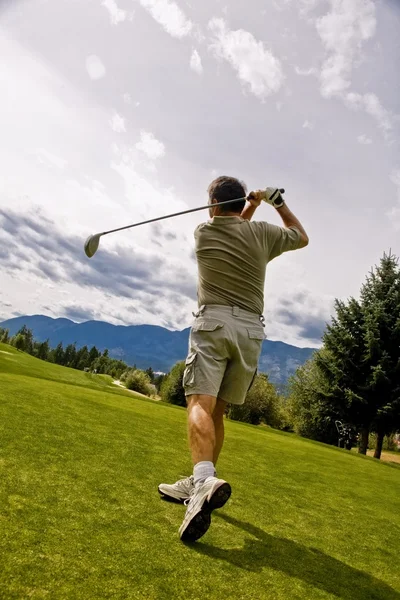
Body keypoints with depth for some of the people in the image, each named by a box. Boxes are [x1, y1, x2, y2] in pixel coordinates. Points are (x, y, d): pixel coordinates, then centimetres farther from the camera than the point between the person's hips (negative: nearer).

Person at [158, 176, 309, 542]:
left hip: (213, 322, -2)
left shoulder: (203, 233, 9)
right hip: (252, 329, 3)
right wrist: (278, 202, 32)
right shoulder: (262, 232, 8)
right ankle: (200, 483, 18)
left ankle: (204, 480, -39)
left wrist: (251, 205, 28)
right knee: (217, 410, 11)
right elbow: (302, 237, 27)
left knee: (201, 403, -15)